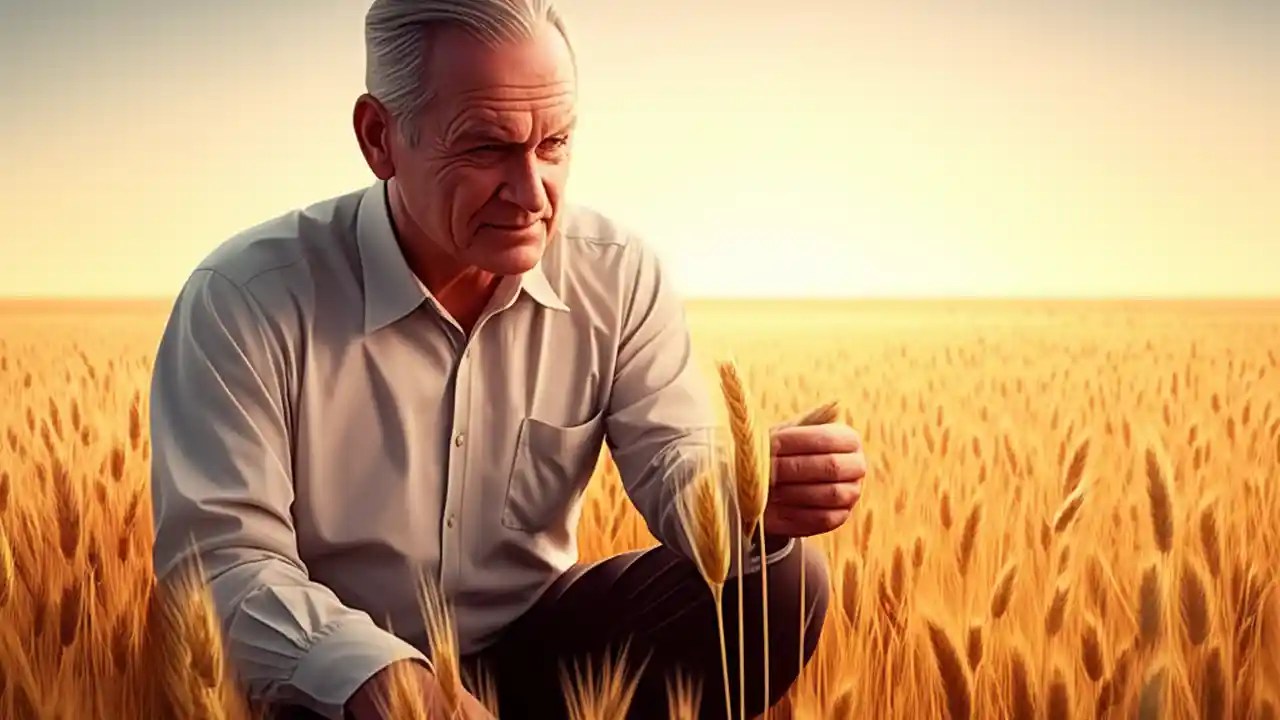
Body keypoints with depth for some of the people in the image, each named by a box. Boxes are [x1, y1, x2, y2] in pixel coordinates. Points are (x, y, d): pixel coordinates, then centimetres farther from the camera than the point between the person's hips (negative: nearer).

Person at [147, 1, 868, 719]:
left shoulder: (620, 276, -5)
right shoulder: (245, 298, -17)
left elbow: (674, 467, -9)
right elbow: (220, 560, -20)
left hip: (535, 647, 4)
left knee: (780, 582, -16)